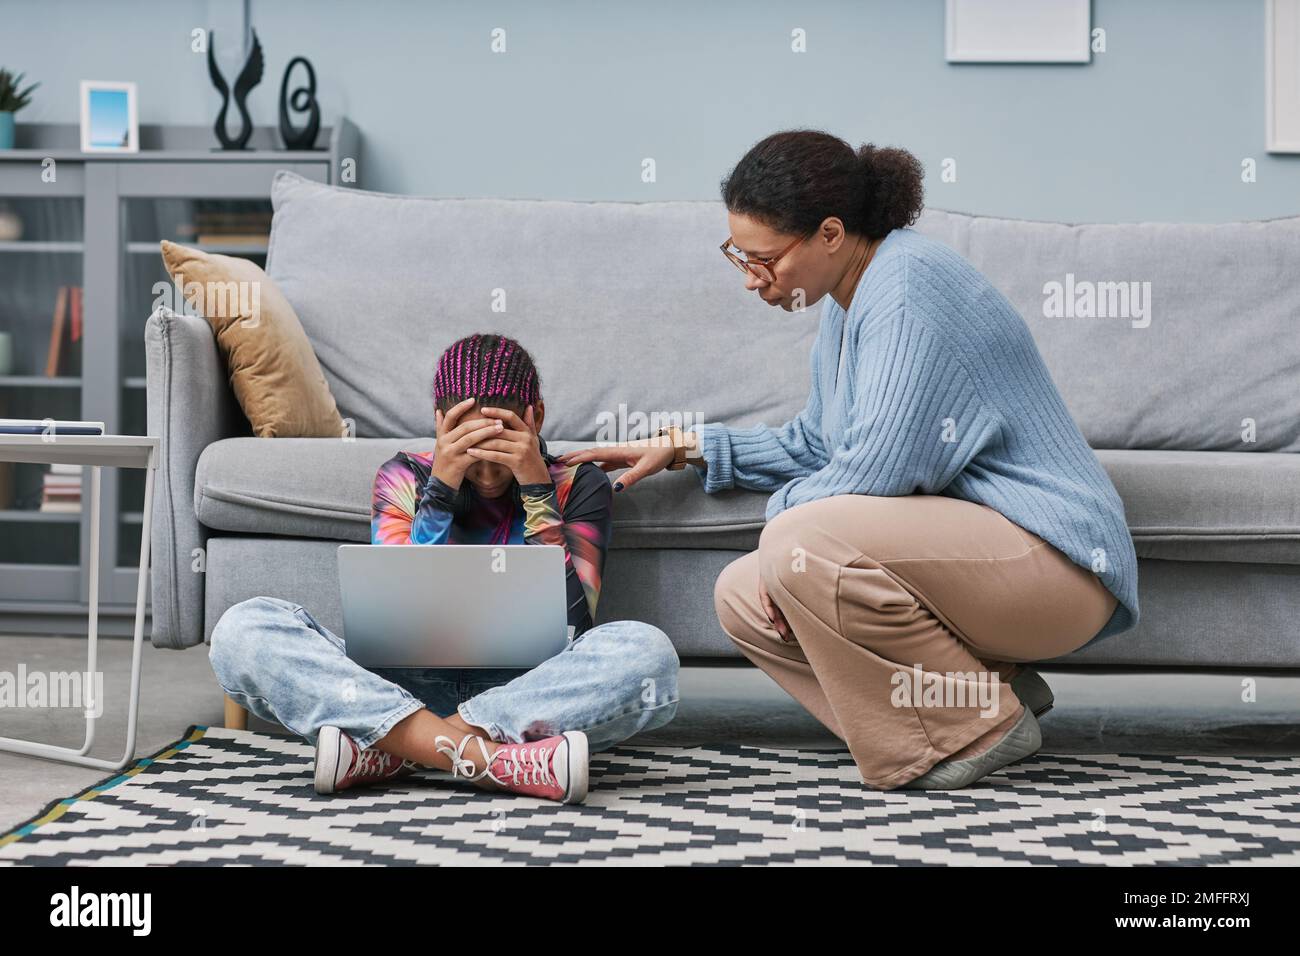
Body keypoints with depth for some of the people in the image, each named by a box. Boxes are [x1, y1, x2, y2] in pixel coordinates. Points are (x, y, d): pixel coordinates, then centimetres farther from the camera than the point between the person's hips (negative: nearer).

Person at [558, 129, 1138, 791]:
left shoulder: (910, 283, -18)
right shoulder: (850, 301, 14)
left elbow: (880, 466, -24)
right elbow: (813, 446, 27)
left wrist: (787, 512, -6)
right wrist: (683, 448, 21)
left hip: (1053, 562, -10)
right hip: (959, 552, 10)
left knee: (801, 544, -29)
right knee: (741, 597, 2)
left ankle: (978, 729, -12)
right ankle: (994, 685, 2)